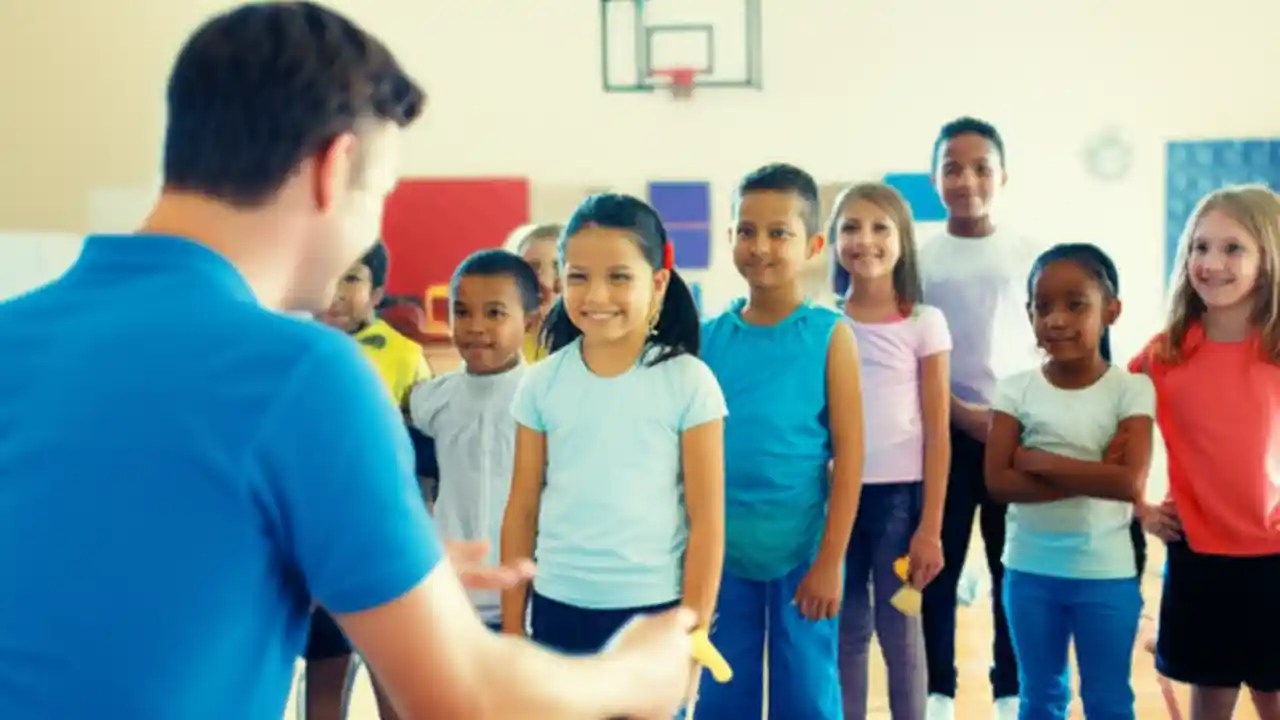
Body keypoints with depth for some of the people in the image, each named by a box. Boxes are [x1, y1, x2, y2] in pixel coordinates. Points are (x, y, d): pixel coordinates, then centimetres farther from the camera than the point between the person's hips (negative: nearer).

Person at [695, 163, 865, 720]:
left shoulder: (829, 335, -6)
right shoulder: (707, 337, 1)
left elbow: (849, 454, -6)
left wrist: (830, 560, -9)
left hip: (802, 550, -2)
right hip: (721, 550, 2)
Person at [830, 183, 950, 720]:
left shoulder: (924, 324, -1)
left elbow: (937, 433, -2)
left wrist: (930, 527, -6)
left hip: (900, 494, -1)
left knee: (901, 630, 6)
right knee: (846, 631, 10)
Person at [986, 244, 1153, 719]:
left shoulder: (1132, 390, -9)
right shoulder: (1016, 389, -5)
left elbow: (1130, 483, -21)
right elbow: (998, 481, -13)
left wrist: (1037, 460, -17)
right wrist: (1092, 475, -19)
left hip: (1106, 573, -2)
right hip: (1030, 570, 2)